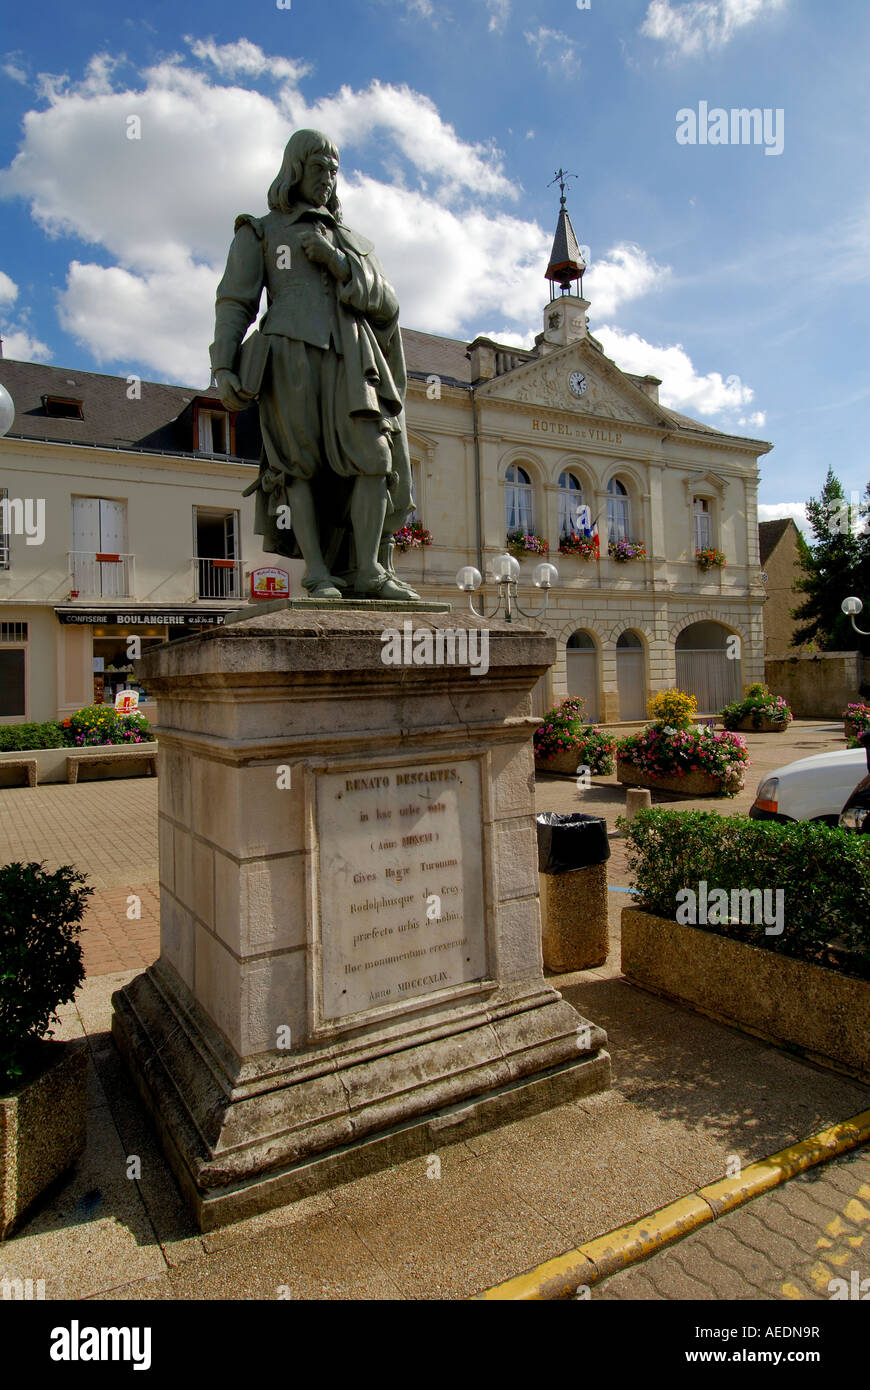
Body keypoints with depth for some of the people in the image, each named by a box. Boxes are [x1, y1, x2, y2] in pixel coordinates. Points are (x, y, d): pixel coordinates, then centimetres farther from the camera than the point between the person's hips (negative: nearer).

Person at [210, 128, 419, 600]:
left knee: (372, 456, -16)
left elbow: (386, 307, 15)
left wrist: (337, 262, 0)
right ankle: (318, 577, -16)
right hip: (291, 357, -3)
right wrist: (223, 368, -7)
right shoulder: (259, 232, 22)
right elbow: (234, 303, 9)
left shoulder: (354, 242, 32)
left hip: (349, 363, 3)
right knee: (299, 463, -14)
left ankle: (368, 571, -18)